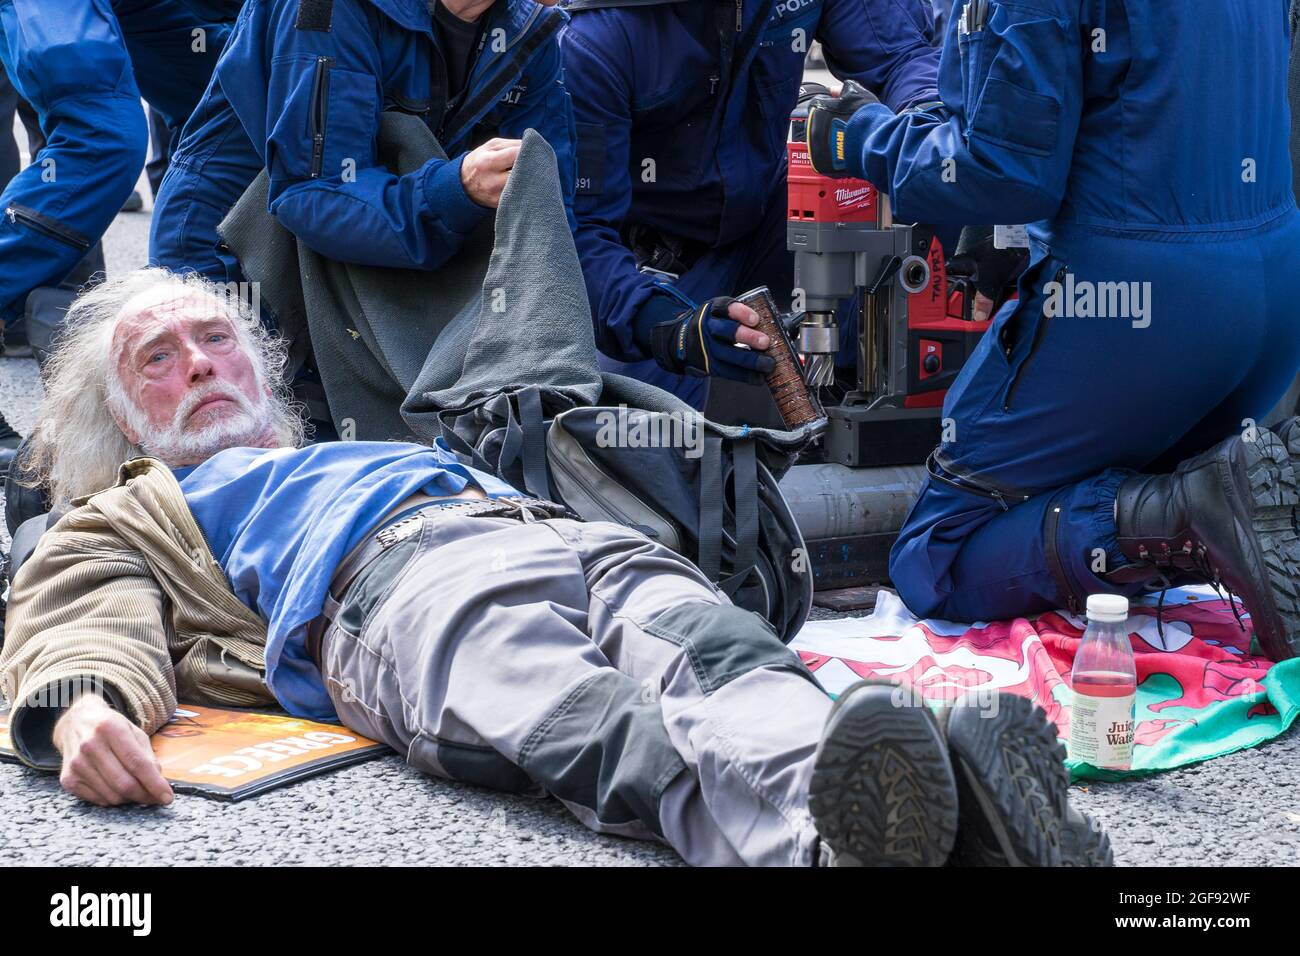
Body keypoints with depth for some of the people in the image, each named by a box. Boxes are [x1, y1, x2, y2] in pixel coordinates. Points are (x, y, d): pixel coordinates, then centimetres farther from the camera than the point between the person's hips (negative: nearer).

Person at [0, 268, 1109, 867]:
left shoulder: (376, 448, 49)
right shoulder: (128, 524, 36)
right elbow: (90, 624, 13)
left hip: (573, 533, 5)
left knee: (720, 660, -32)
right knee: (566, 717, -40)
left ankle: (965, 794, -62)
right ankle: (818, 825, -70)